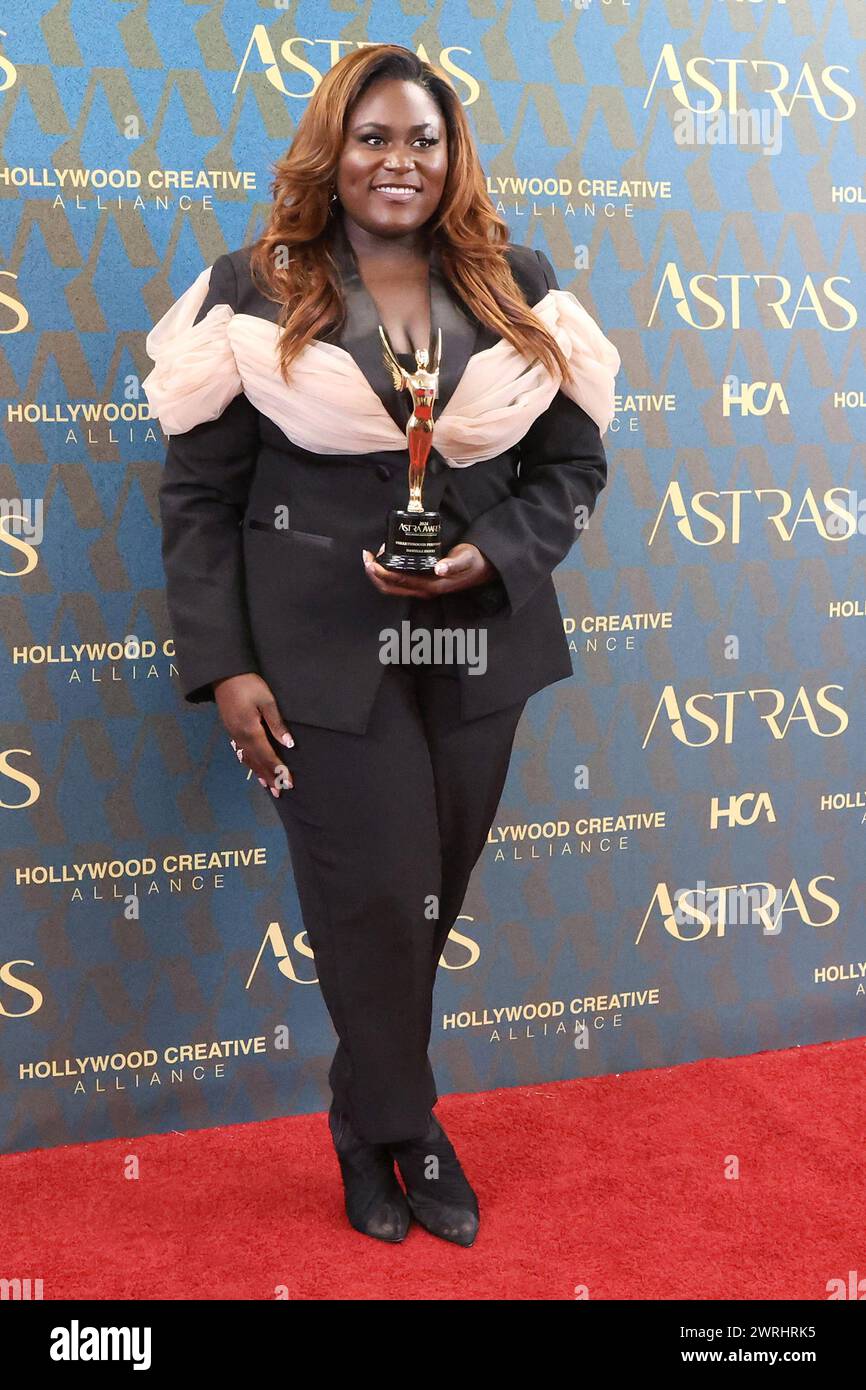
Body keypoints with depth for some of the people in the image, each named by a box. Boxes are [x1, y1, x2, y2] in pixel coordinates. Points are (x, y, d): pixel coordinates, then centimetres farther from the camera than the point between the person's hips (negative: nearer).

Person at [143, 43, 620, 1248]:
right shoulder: (254, 294, -1)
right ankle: (406, 1133, 26)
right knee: (377, 900, 0)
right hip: (328, 650, -3)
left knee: (433, 893, 11)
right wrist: (223, 666, -9)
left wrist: (489, 557, -12)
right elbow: (199, 493, -2)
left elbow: (576, 459, 7)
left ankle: (365, 1115, 35)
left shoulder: (517, 289, 6)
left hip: (477, 643, 3)